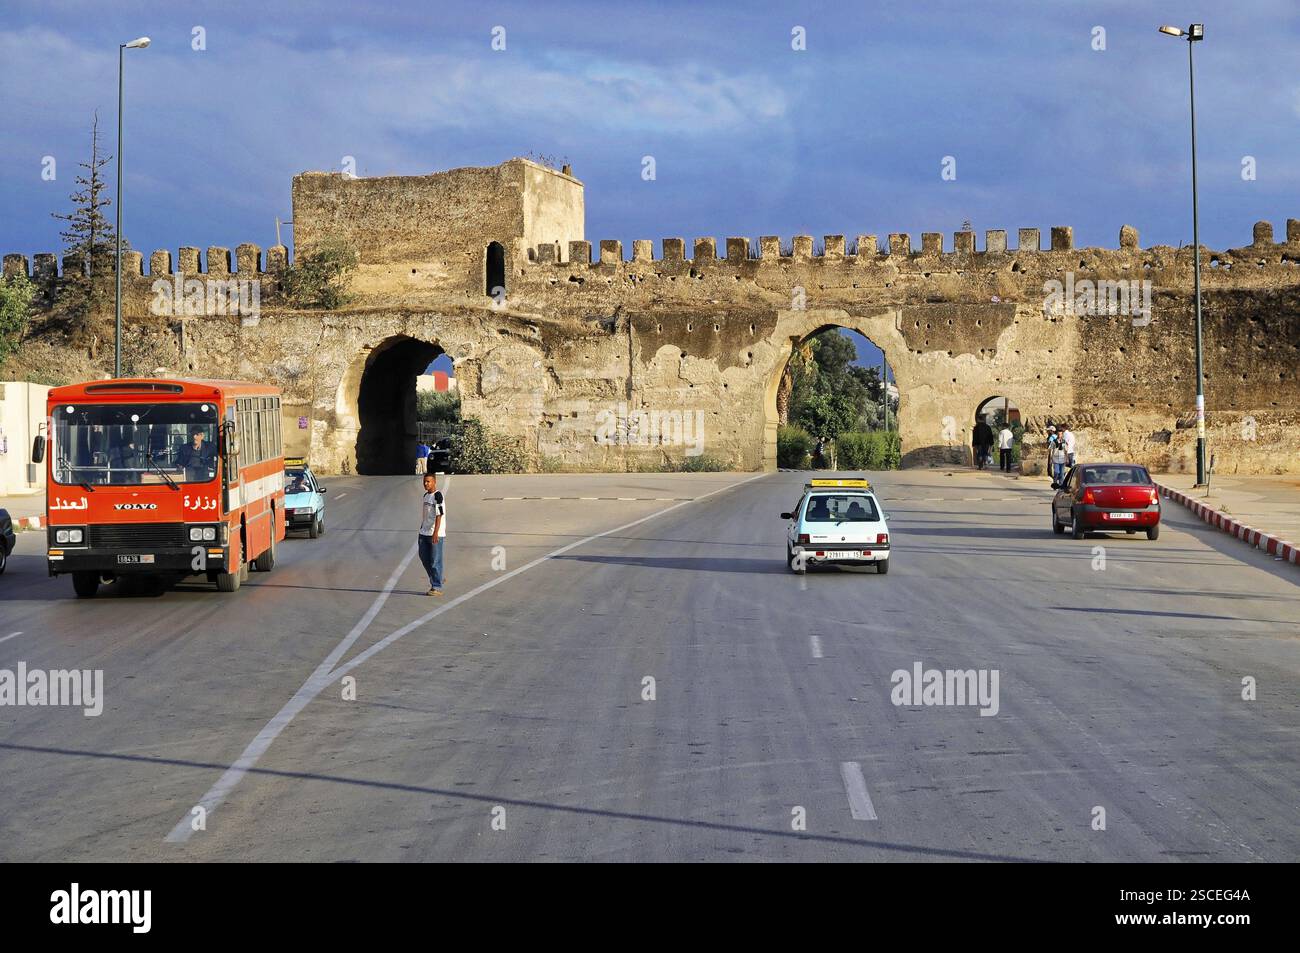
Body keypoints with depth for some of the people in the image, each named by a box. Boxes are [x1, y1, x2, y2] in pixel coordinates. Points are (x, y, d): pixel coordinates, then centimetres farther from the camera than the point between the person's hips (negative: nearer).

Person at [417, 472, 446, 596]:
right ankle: (438, 580, 24)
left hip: (436, 534, -8)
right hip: (424, 533, 8)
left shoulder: (437, 495, -11)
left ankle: (437, 587, -1)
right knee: (424, 558, 10)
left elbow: (439, 515, -17)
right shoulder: (425, 495, 15)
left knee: (435, 561, -5)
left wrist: (435, 532, -23)